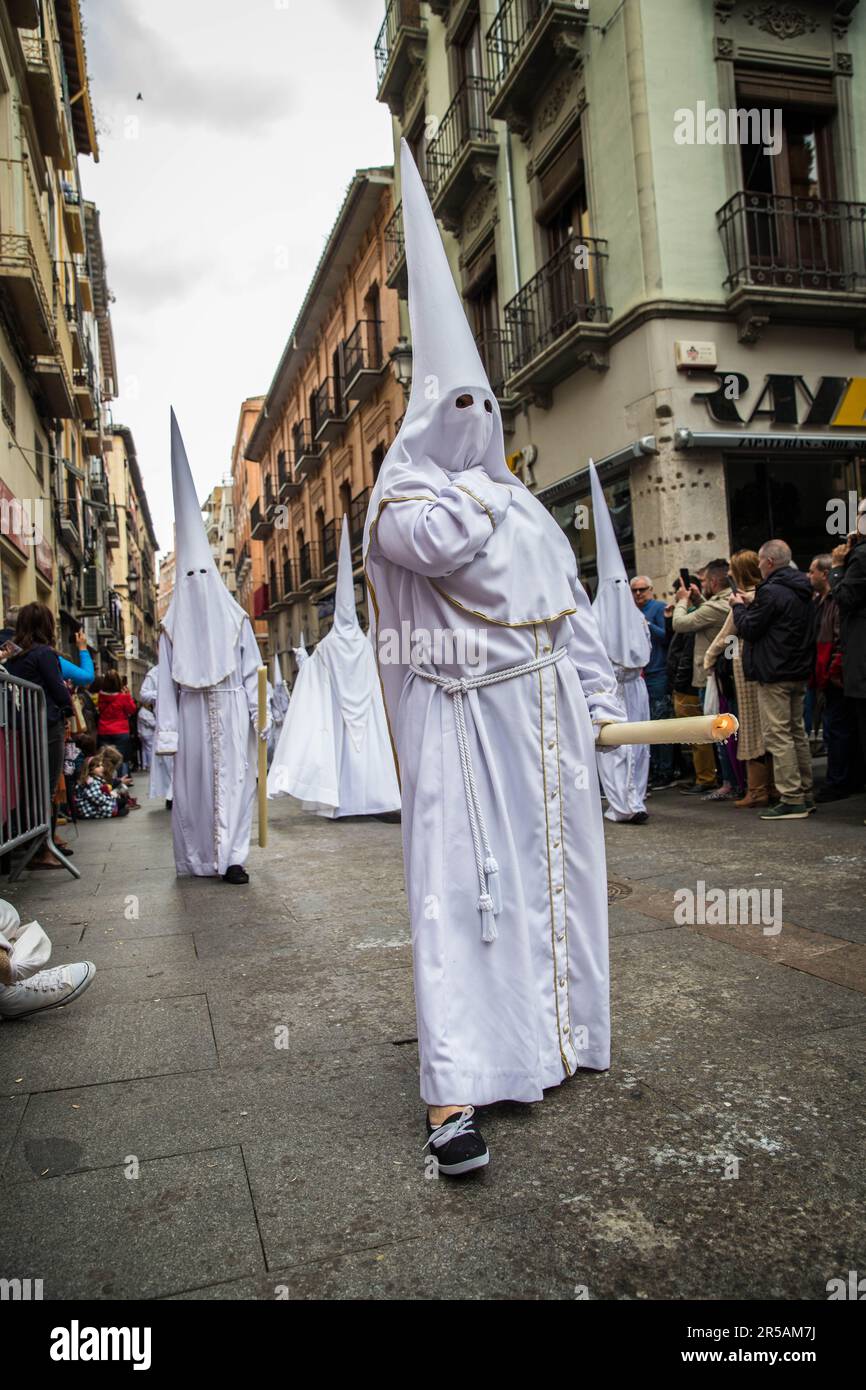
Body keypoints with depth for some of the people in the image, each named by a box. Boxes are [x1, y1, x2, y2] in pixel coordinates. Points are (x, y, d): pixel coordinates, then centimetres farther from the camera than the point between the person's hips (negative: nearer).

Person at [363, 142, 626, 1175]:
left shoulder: (526, 509, 20)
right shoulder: (403, 498, 1)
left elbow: (570, 607, 20)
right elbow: (441, 541, -23)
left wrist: (601, 695, 14)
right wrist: (479, 485, -2)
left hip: (546, 715, 7)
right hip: (464, 719, -7)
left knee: (555, 870, 11)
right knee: (460, 882, -12)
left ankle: (551, 1035, 28)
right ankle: (455, 1092, -10)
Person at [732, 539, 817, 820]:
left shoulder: (771, 591, -16)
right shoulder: (803, 592, 14)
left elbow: (748, 629, -14)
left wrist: (739, 606, 7)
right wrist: (751, 606, 22)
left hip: (775, 675, -10)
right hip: (799, 672, 10)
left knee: (778, 735, -7)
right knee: (797, 732, 14)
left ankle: (791, 800, -8)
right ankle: (805, 795, 19)